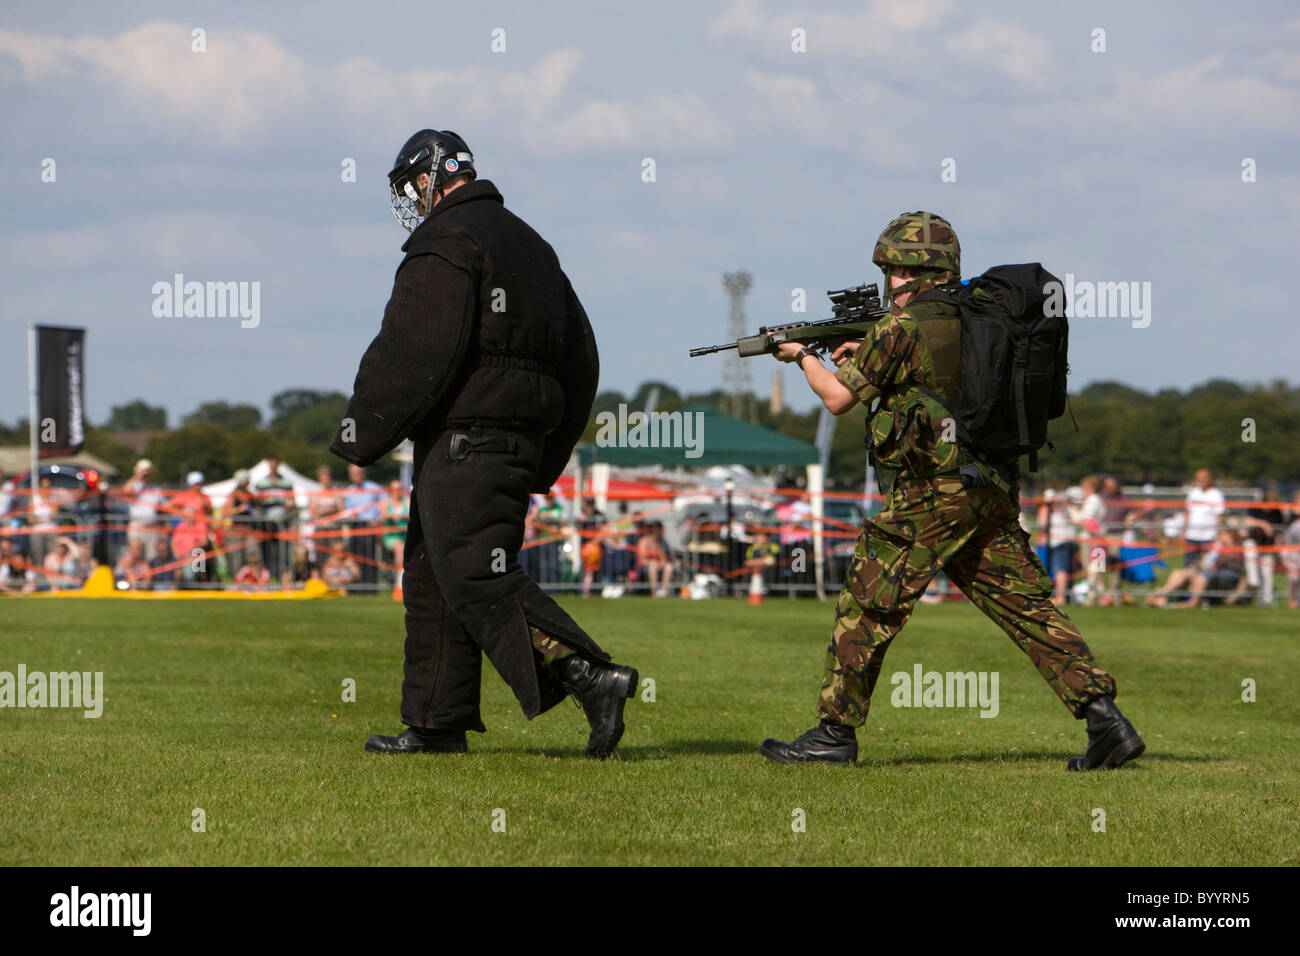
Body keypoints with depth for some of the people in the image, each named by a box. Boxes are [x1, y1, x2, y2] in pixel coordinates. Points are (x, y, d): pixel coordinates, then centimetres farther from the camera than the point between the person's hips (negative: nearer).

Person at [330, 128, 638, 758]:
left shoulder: (446, 245, -10)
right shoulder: (528, 244, 21)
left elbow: (413, 358, -18)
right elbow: (579, 361, 23)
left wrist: (361, 438, -10)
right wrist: (543, 461, 27)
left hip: (463, 445, -10)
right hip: (520, 441, 10)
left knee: (479, 583, -14)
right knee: (435, 579, 14)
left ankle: (593, 677, -24)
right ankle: (437, 724, 16)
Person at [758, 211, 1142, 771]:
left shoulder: (900, 329, -9)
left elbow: (838, 398, 0)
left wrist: (803, 357, 18)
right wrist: (866, 358, 27)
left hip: (933, 493, -7)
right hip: (996, 491, 7)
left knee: (868, 605, 3)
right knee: (1027, 605, 5)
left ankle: (835, 733, 7)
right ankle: (1104, 718, -6)